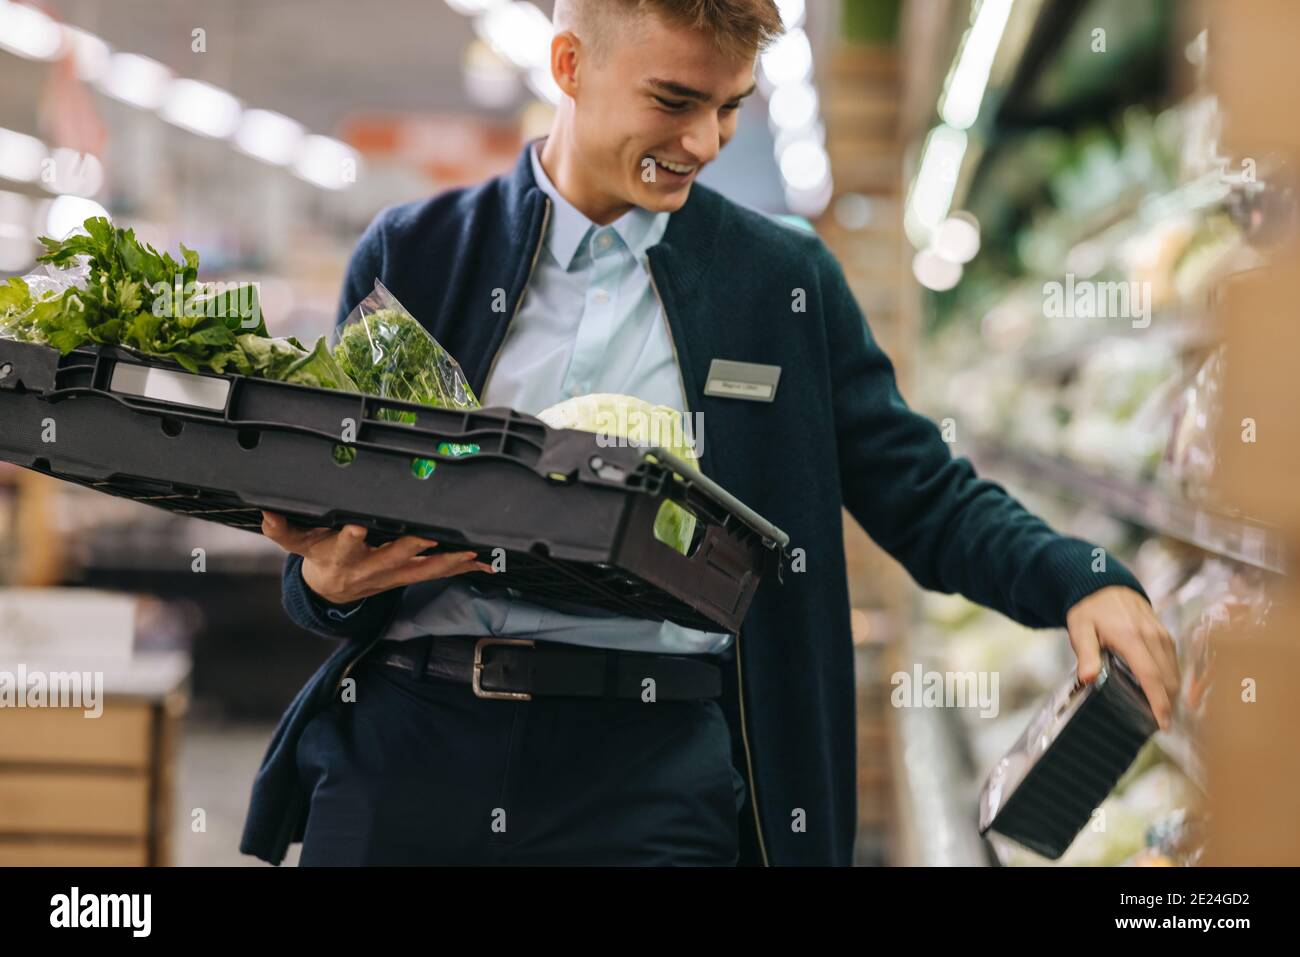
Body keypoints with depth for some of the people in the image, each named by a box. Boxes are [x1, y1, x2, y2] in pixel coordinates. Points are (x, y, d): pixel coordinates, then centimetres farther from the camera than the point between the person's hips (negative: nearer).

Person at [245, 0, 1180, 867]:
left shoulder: (784, 278, 9)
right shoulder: (412, 254, 8)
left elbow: (927, 498, 8)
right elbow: (330, 517, 12)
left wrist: (1087, 580, -11)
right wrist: (330, 582, -12)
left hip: (654, 764, -1)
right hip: (405, 742, 1)